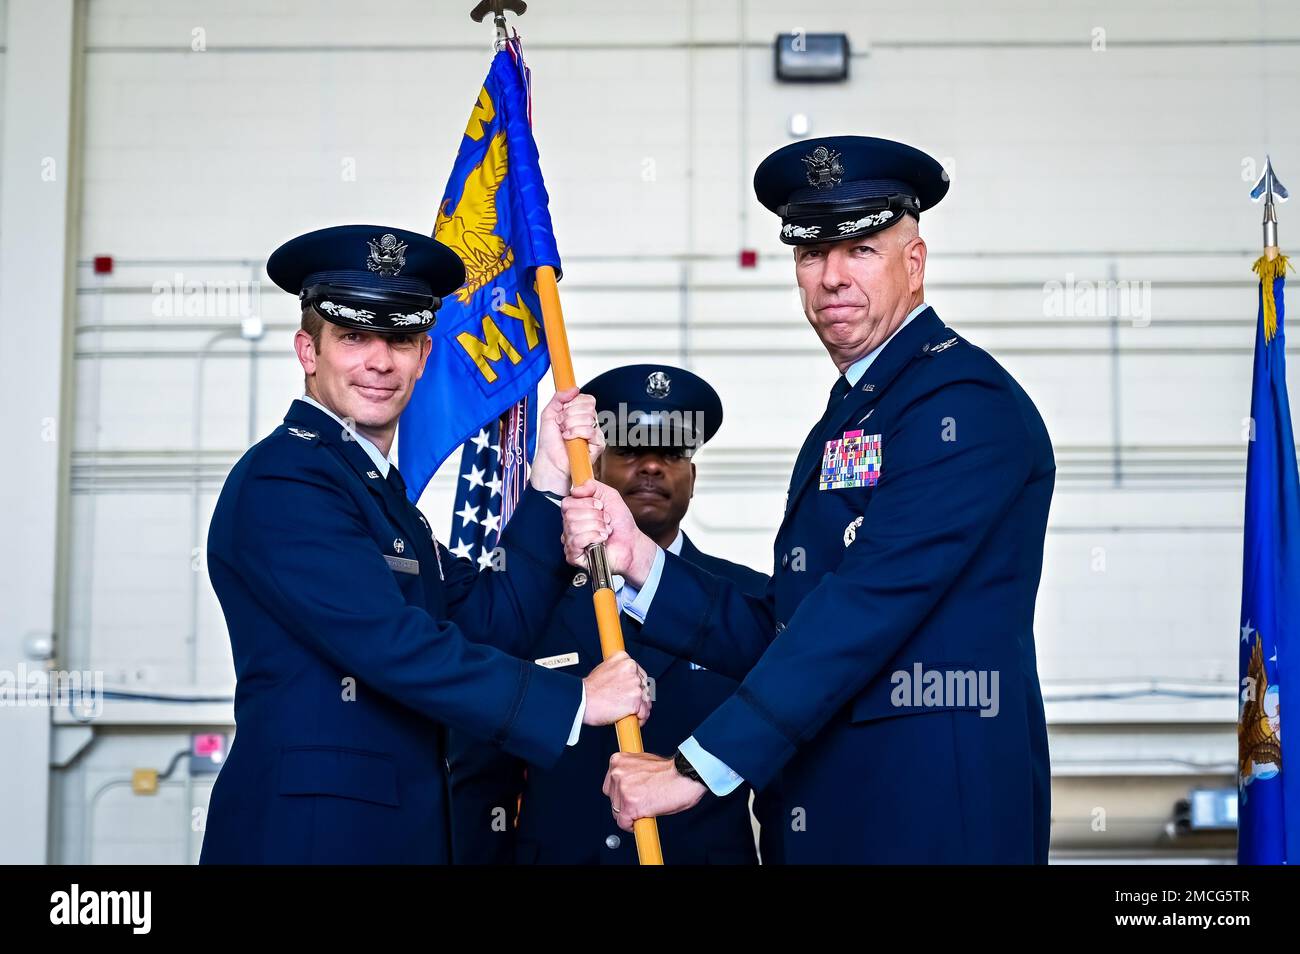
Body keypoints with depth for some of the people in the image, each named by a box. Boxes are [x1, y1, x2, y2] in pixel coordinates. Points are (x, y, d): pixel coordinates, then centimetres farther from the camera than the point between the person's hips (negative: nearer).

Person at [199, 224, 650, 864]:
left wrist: (552, 478, 0)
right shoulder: (283, 480, -14)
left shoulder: (381, 490, 16)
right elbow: (395, 647, -22)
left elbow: (489, 619, 7)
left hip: (400, 830, 9)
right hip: (304, 833, -9)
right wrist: (573, 702, -16)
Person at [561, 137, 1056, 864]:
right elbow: (779, 638, 9)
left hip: (939, 821, -8)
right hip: (832, 815, 8)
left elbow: (865, 611, -21)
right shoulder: (844, 420, 16)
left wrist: (699, 767, -21)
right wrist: (637, 558, -4)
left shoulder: (964, 400, -12)